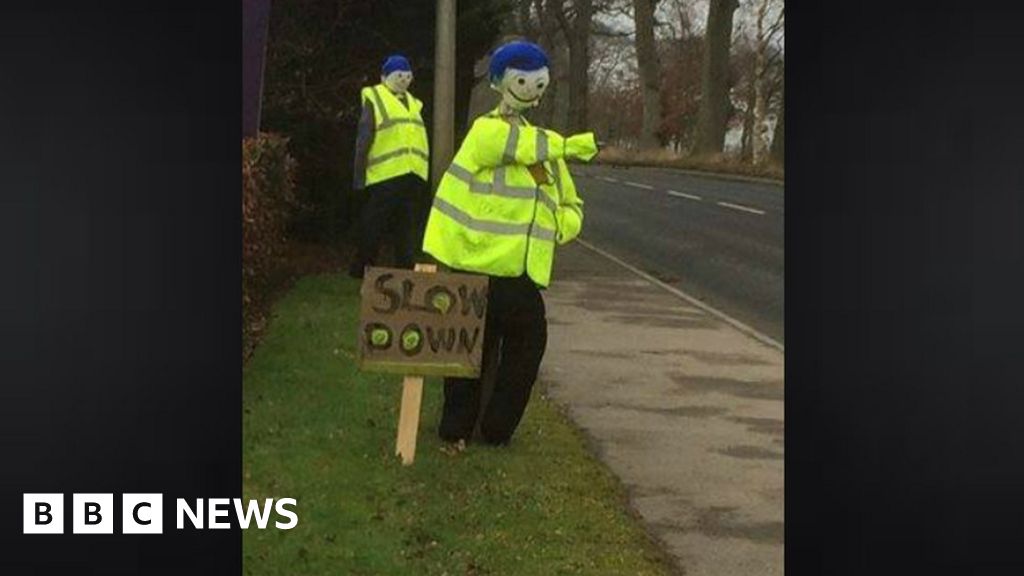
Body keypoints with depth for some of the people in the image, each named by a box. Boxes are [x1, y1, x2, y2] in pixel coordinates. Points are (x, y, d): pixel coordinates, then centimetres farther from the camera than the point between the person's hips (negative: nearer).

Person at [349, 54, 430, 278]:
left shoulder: (414, 104, 19)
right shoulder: (374, 99, 2)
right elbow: (364, 140, -4)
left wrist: (426, 173, 15)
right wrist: (359, 176, -10)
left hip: (414, 178, 6)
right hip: (385, 176, -5)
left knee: (408, 233, 8)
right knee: (372, 228, 0)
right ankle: (360, 272, 9)